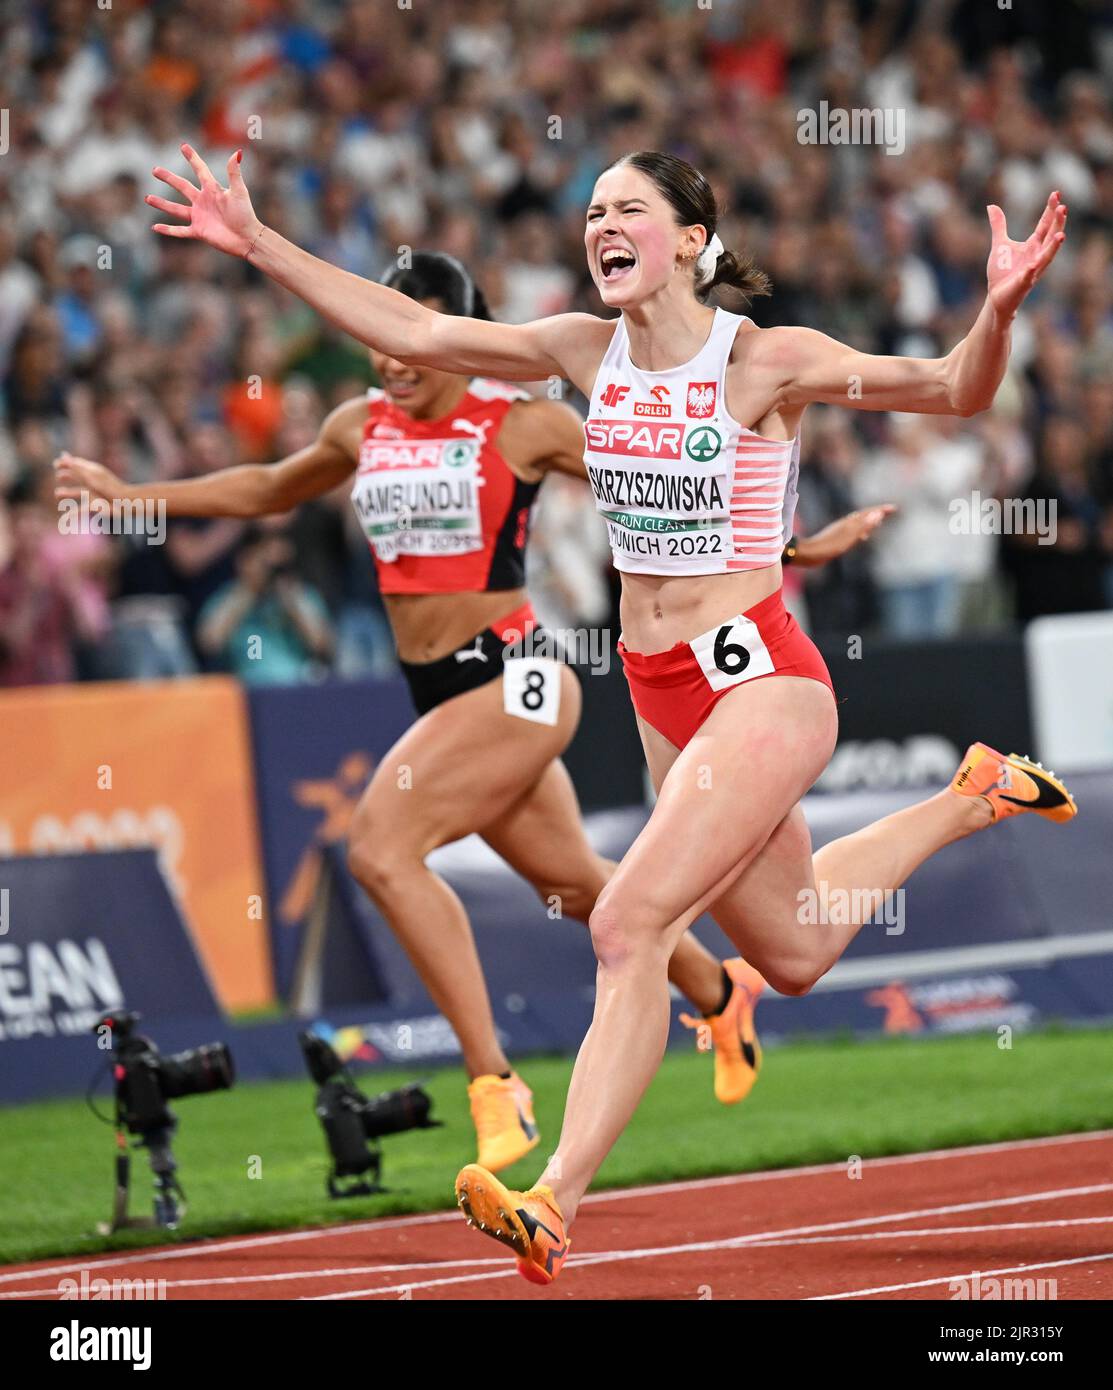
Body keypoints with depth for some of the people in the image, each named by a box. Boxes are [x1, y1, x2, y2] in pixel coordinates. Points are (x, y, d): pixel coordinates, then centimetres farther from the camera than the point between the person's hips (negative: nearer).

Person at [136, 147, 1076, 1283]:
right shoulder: (588, 352, 2)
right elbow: (414, 333, 6)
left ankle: (554, 1201, -21)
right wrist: (259, 244, 2)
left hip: (758, 682, -7)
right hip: (658, 690, 7)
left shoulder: (764, 361, -14)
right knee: (791, 953, 23)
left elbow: (953, 392, -18)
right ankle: (975, 795, 48)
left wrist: (999, 308, -39)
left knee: (629, 924, -20)